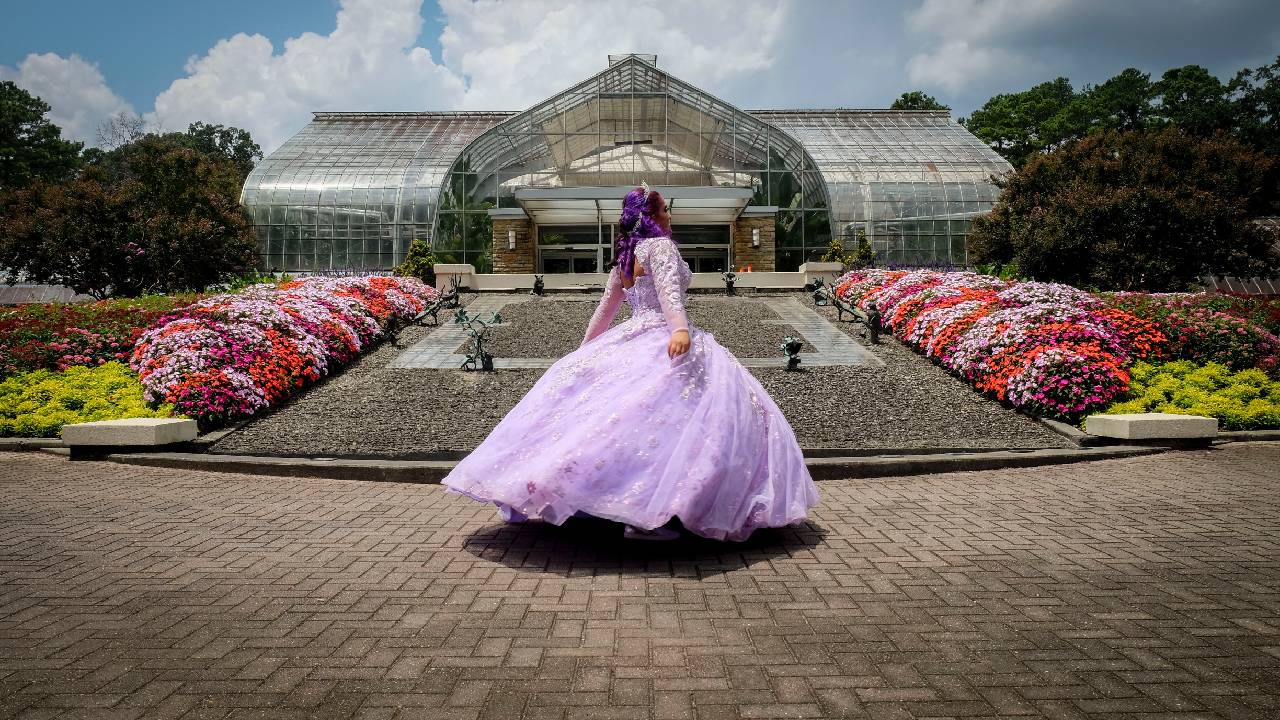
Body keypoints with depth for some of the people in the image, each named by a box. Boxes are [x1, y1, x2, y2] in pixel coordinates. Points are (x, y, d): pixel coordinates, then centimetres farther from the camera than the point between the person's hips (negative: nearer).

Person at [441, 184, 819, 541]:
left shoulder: (626, 255, 21)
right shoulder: (660, 245, -3)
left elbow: (605, 309, 26)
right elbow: (668, 289, -22)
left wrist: (584, 351, 33)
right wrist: (680, 329, -37)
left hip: (630, 341, 9)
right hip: (662, 338, -9)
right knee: (657, 421, -16)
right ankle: (642, 514, -25)